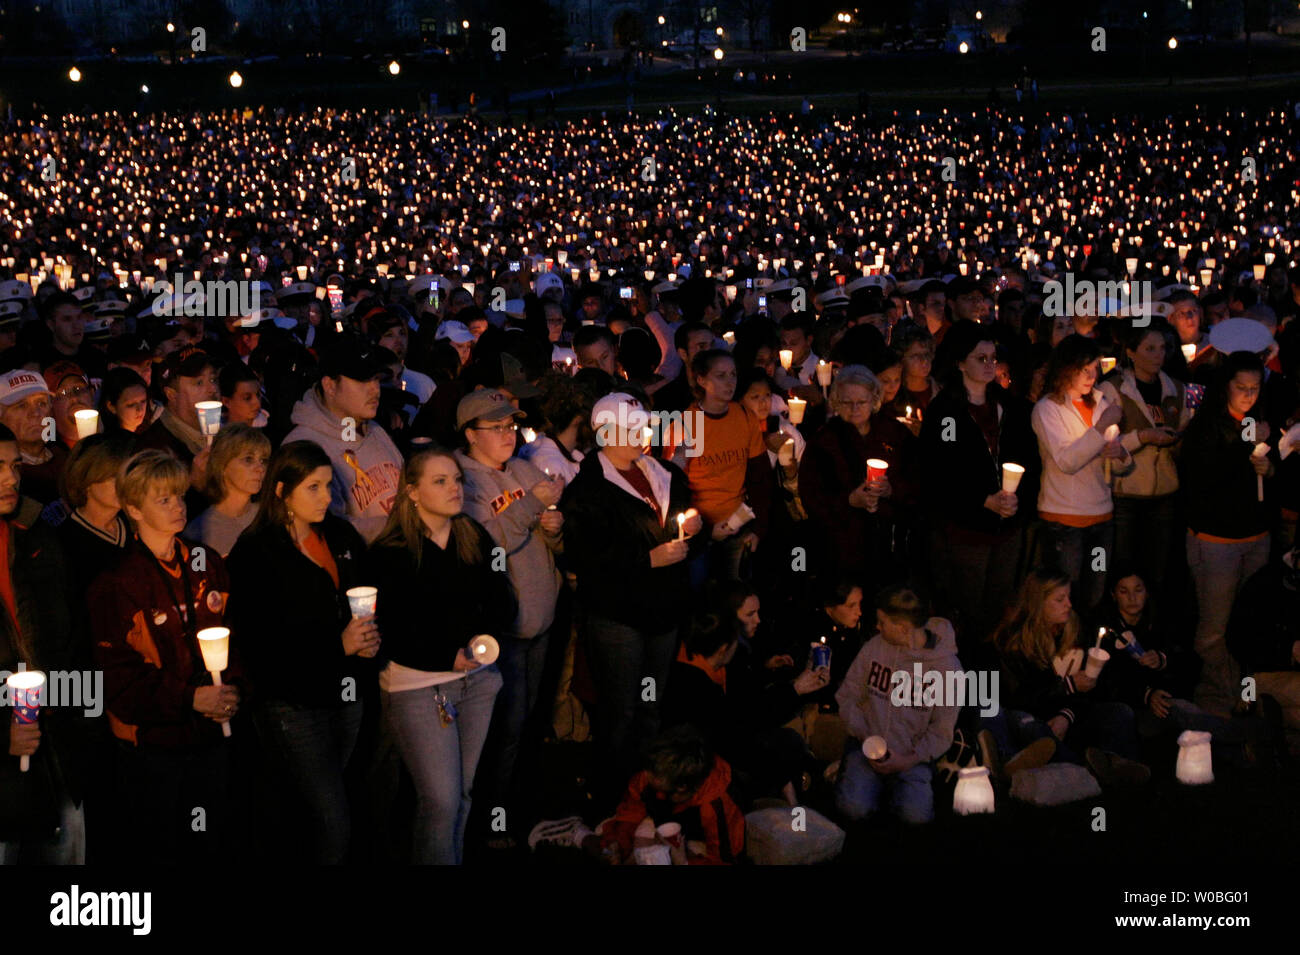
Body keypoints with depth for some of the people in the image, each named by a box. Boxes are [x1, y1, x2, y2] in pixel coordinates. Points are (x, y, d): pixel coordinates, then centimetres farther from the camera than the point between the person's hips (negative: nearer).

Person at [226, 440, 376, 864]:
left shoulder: (342, 536, 9)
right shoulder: (255, 553, -10)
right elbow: (259, 643, -15)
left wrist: (369, 638, -5)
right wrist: (338, 644, -21)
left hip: (347, 696, 6)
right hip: (294, 704, -6)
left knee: (316, 810, 12)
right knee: (333, 824, -9)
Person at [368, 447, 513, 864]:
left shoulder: (475, 538, 7)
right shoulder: (390, 552, -10)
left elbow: (502, 603, 8)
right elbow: (390, 630, -12)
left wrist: (481, 637, -13)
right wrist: (448, 656, -19)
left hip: (476, 678, 5)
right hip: (417, 684, -5)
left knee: (463, 793, 9)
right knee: (442, 800, -7)